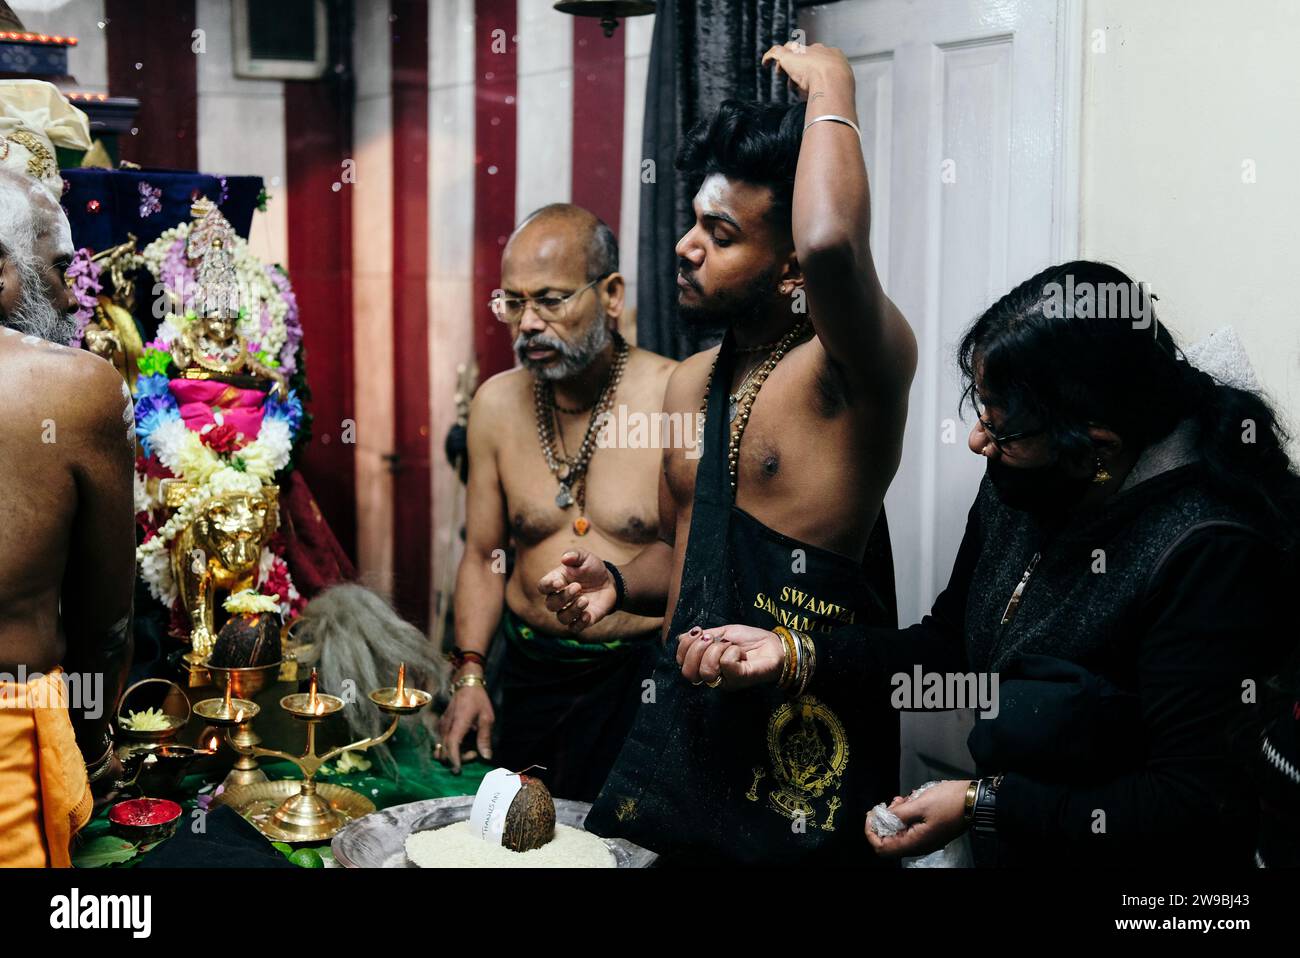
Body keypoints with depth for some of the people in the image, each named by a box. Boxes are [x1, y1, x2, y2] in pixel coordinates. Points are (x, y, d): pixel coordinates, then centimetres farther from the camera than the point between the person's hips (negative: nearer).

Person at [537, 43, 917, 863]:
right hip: (681, 718, 7)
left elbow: (830, 243, -40)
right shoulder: (691, 382, 8)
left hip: (803, 740, -7)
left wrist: (831, 89, -23)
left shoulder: (852, 371, -16)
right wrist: (617, 583, 0)